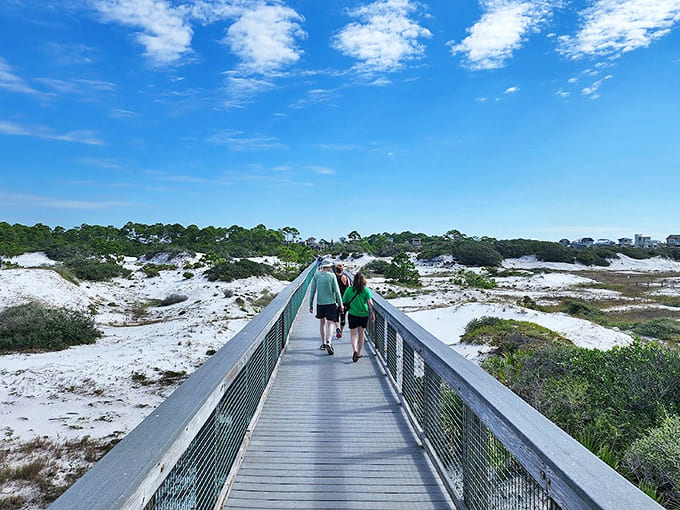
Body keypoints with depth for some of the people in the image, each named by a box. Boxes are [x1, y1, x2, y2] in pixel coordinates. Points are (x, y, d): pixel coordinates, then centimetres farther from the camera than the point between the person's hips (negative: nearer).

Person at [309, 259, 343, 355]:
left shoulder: (316, 275, 0)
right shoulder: (331, 276, -6)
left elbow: (312, 291, 0)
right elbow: (337, 291, -7)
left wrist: (311, 304, 6)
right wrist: (340, 304, 0)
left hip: (320, 303, 3)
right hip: (331, 303, -3)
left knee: (322, 322, 19)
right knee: (330, 323, -1)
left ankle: (323, 343, 23)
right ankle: (328, 342, -22)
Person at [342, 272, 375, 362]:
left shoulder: (349, 290, -4)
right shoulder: (366, 290, -4)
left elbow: (344, 302, 1)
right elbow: (370, 303, -12)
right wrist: (373, 314, -7)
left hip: (352, 315, -1)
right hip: (364, 315, 1)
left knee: (354, 334, 5)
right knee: (361, 334, 16)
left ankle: (355, 350, -19)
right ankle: (359, 353, 23)